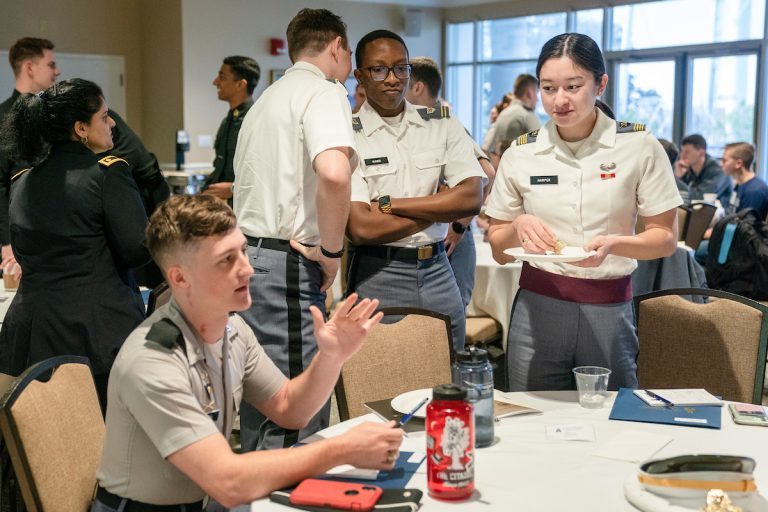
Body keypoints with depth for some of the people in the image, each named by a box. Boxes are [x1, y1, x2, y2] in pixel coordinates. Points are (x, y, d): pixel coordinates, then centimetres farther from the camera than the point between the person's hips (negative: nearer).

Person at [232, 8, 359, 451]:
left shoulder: (266, 101, 23)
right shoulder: (323, 92, -7)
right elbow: (333, 173, -27)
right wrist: (331, 250, -16)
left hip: (246, 254, 9)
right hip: (286, 264, -9)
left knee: (259, 412, 16)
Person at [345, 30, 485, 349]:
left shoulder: (442, 125, 5)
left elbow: (472, 198, -8)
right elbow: (360, 229, -15)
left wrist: (388, 204, -12)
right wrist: (440, 207, -8)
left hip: (438, 273, 3)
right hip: (378, 278, -3)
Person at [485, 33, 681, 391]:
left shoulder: (639, 146, -3)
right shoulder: (519, 155, 1)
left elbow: (666, 238, 0)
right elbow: (498, 251, 7)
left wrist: (613, 244, -19)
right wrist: (518, 227, -14)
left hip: (609, 310, -1)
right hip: (538, 305, 1)